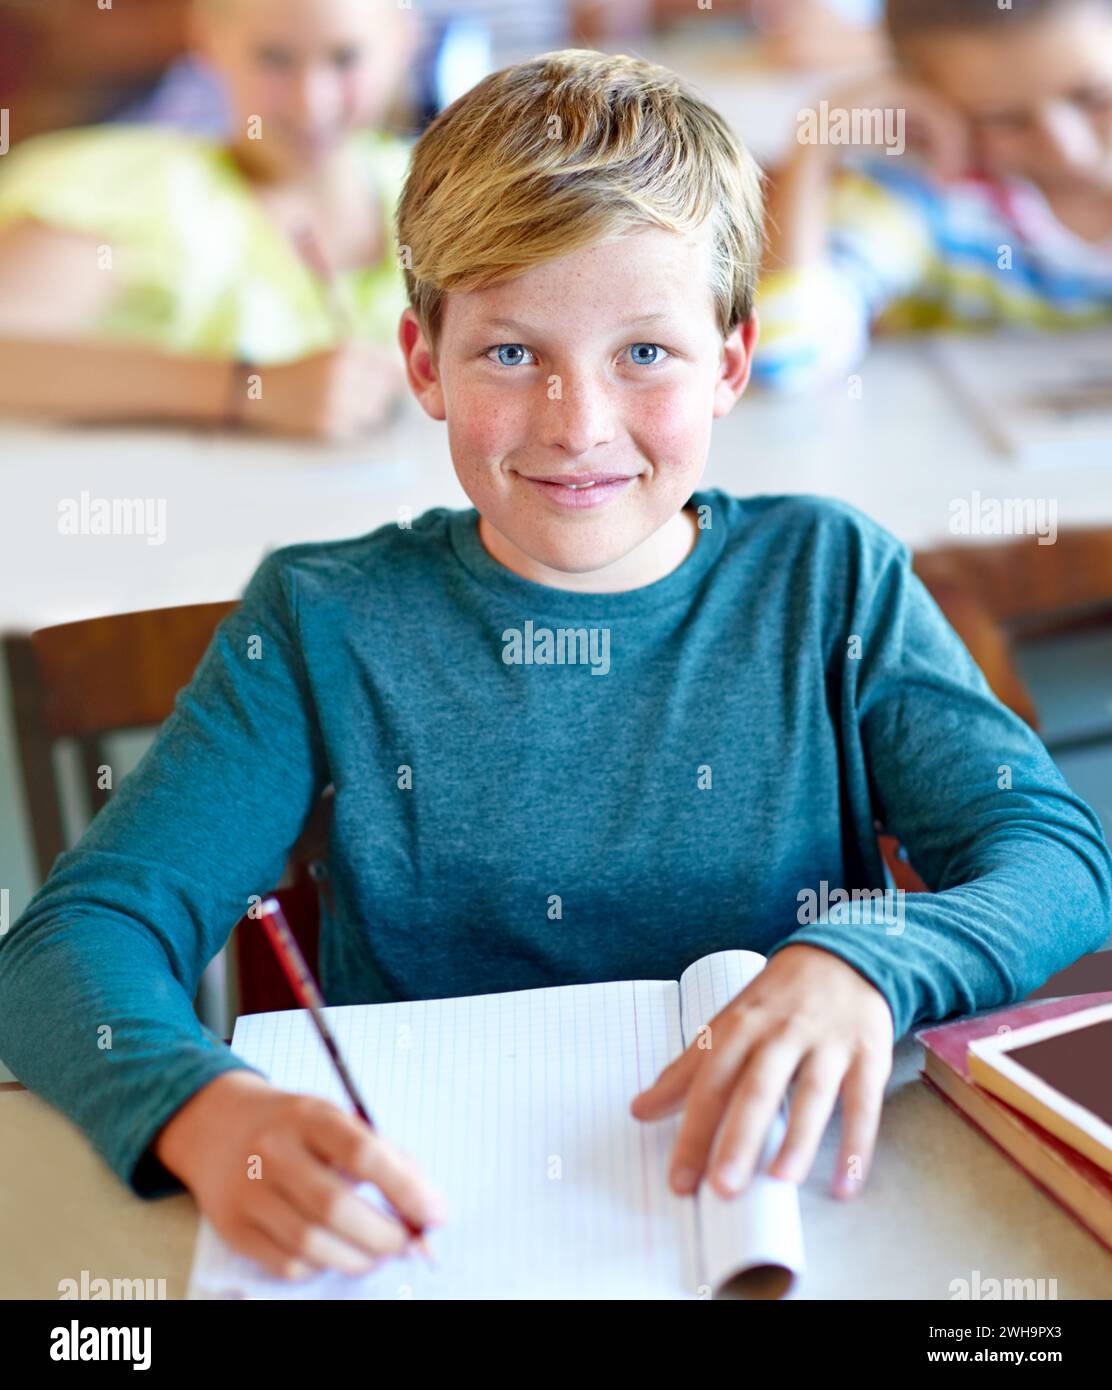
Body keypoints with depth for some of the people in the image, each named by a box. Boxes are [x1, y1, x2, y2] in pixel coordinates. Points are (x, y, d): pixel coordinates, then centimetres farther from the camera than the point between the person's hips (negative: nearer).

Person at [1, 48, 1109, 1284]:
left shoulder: (830, 581, 1)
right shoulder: (327, 625, -3)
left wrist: (858, 965, -26)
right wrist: (210, 1112, -31)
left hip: (771, 1200, 2)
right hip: (418, 1217, -1)